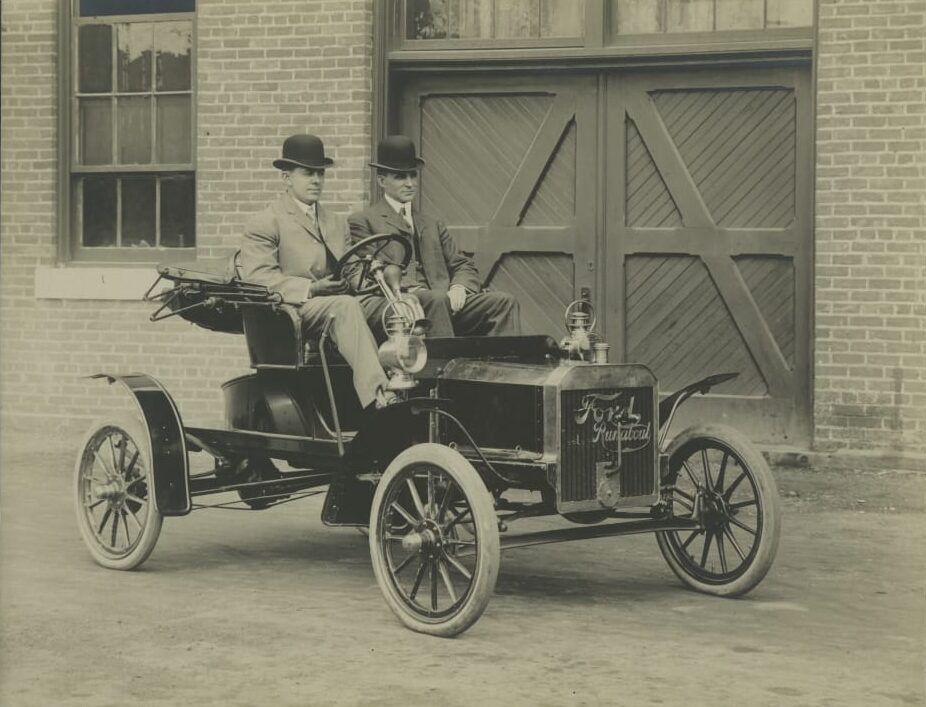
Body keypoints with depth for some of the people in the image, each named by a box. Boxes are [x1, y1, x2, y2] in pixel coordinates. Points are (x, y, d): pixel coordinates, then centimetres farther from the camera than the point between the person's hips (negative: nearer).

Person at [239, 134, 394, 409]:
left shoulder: (336, 224, 29)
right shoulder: (264, 223, 6)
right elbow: (257, 277, -8)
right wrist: (309, 289, -20)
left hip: (334, 307, 6)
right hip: (293, 310, -6)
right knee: (346, 305, -36)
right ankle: (378, 395, -49)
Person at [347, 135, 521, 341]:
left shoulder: (432, 226, 31)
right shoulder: (362, 221, 13)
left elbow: (464, 266, 22)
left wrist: (459, 287, -3)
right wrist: (411, 290, -18)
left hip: (444, 303, 6)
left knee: (504, 302, -17)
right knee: (436, 300, -37)